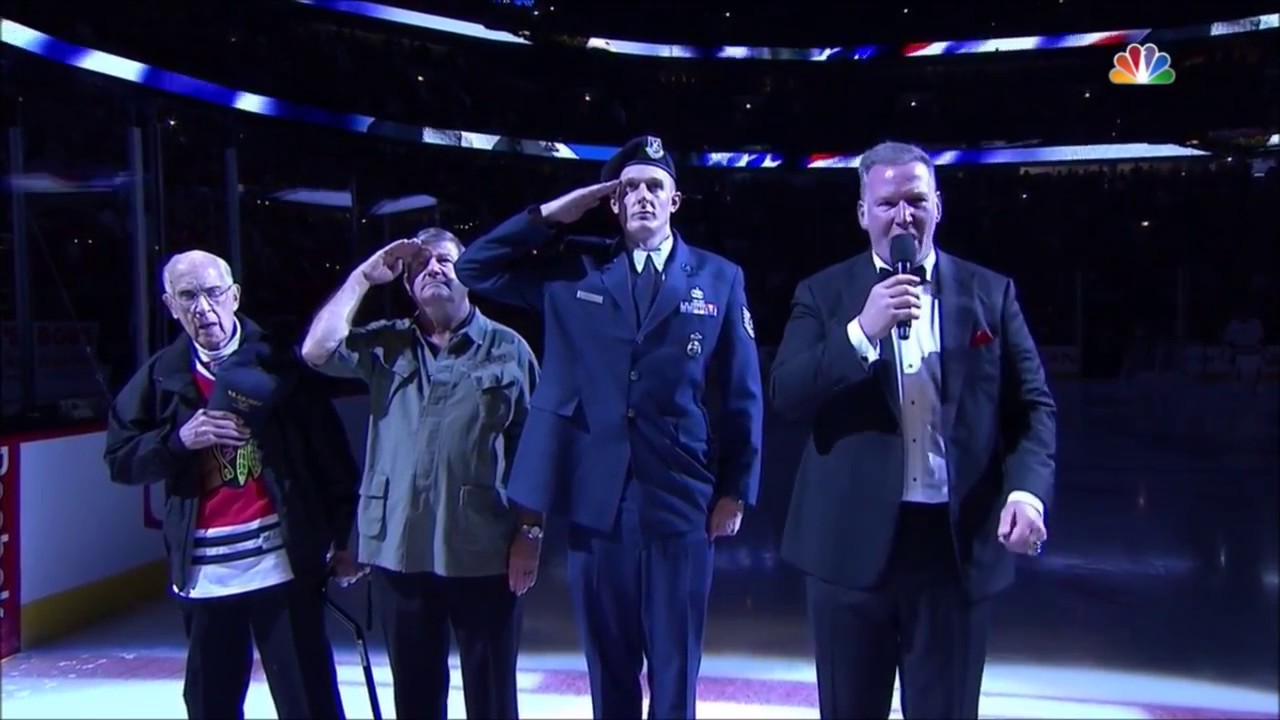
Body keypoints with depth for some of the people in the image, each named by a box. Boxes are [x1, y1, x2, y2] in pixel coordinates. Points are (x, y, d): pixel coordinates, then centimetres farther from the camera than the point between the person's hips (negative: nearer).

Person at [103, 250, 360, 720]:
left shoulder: (276, 361, -3)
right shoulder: (163, 375, 6)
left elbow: (330, 454, -1)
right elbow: (120, 459, 7)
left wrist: (342, 537, -1)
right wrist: (179, 440, -12)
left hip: (282, 561, -3)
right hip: (204, 570, 4)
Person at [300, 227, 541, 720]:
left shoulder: (507, 348, 2)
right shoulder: (386, 345, 11)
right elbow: (318, 351, -5)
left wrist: (530, 532, -6)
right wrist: (364, 276, 0)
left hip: (483, 553, -3)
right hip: (399, 550, 3)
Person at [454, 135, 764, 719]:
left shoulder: (719, 278, 5)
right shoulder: (573, 269, 7)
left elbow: (742, 392, 4)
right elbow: (473, 270, 6)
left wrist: (736, 490, 0)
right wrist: (548, 216, -1)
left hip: (682, 500, -1)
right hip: (597, 499, 1)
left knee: (675, 669, 9)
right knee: (609, 665, 14)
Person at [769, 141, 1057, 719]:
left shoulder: (990, 293, 6)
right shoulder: (824, 294, 2)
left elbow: (1033, 406, 3)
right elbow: (785, 397, -9)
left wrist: (1028, 489, -14)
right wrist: (862, 332, -21)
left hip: (958, 542, 1)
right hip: (852, 542, 0)